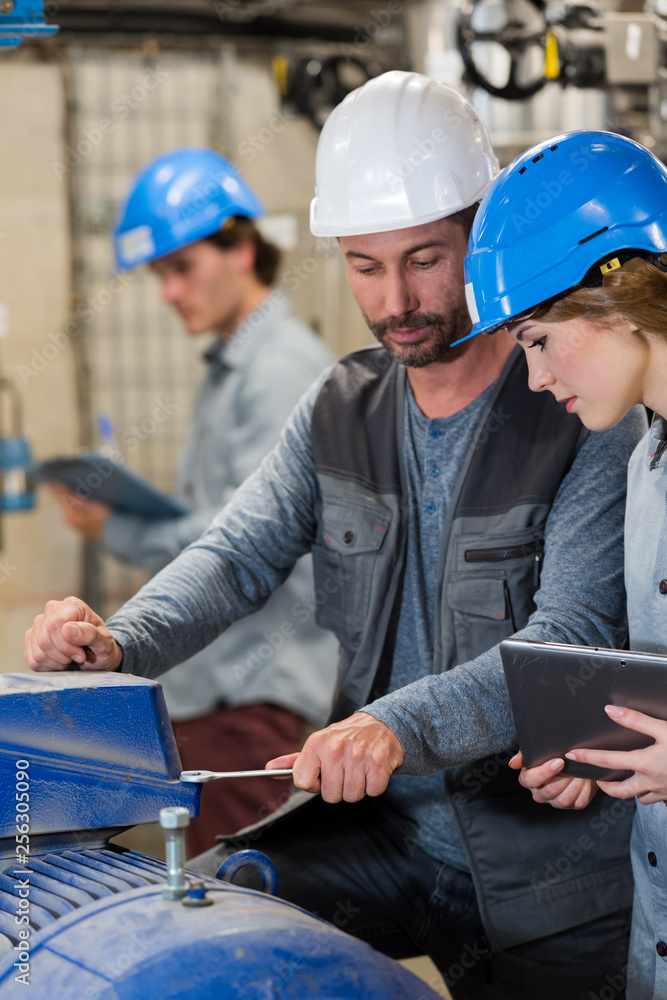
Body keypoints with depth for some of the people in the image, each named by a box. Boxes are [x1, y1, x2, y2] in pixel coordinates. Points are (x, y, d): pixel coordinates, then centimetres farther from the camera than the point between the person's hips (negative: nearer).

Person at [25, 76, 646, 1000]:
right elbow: (239, 554, -2)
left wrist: (401, 725, -40)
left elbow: (572, 641, -24)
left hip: (543, 865, -4)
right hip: (376, 826, 4)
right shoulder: (339, 411, 5)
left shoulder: (590, 422, -13)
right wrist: (119, 641, -23)